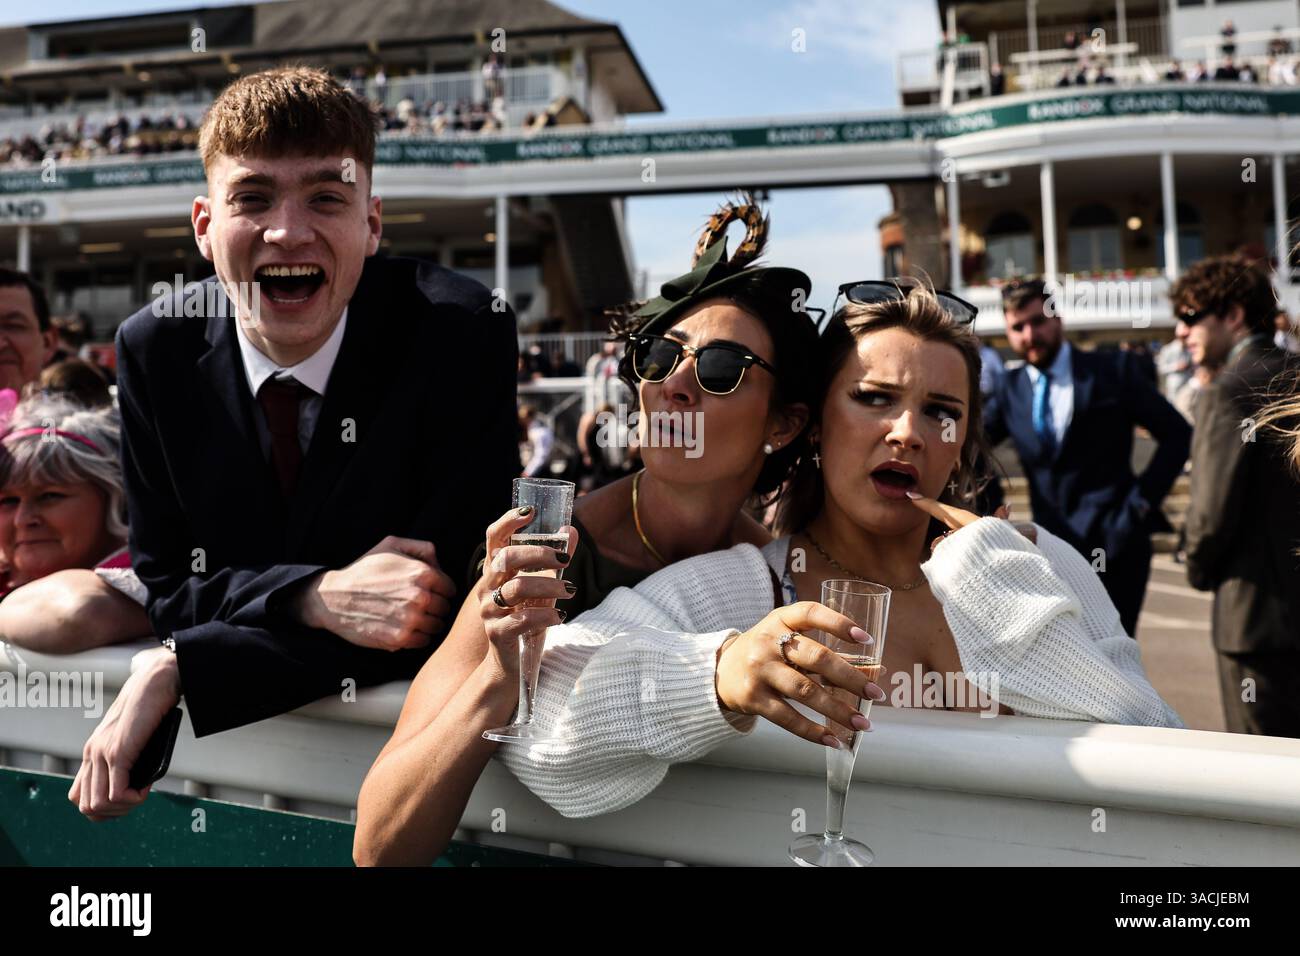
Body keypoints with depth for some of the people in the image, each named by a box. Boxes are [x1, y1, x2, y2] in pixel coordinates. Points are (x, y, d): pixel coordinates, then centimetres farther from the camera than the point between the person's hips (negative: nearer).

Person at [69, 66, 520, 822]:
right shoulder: (156, 350, -3)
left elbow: (446, 599, -16)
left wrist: (176, 669, -19)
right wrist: (316, 599, -21)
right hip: (236, 727, 3)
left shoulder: (464, 331, -15)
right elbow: (168, 584, 0)